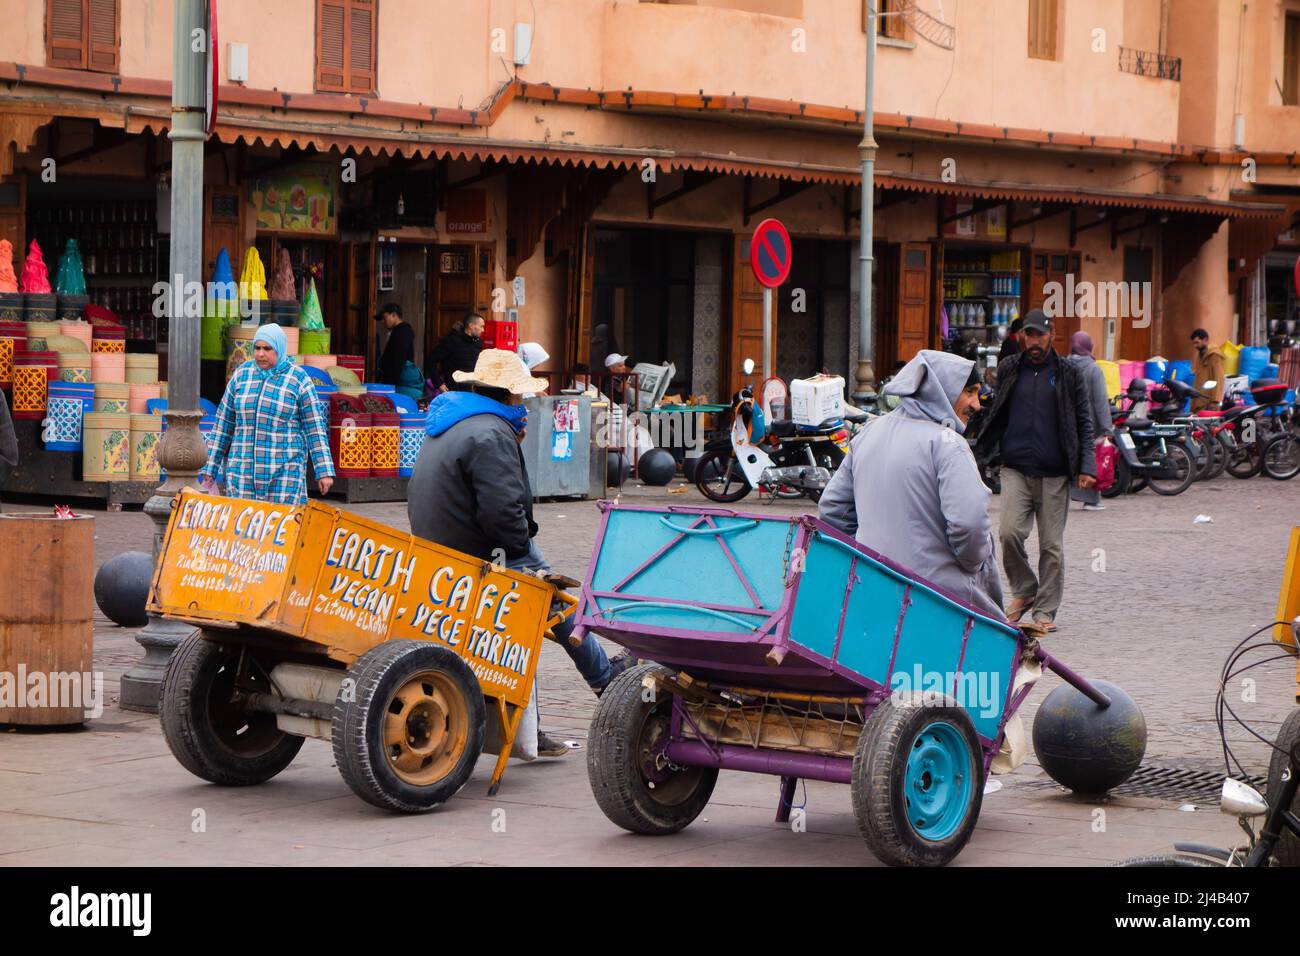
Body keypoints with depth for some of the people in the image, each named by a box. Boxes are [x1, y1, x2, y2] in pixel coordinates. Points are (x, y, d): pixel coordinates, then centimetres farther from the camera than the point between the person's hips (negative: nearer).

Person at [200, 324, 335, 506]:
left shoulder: (298, 379, -2)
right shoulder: (242, 373, 8)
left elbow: (315, 428, -1)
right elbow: (224, 422, 13)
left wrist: (324, 471, -5)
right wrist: (211, 467, 12)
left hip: (284, 471, -3)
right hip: (243, 469, 3)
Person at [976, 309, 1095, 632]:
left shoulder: (1068, 374, 5)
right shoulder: (1009, 370, 10)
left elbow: (1083, 422, 7)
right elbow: (994, 415, 19)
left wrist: (1086, 467, -3)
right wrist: (981, 452, 10)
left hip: (1054, 473, -1)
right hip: (1015, 468, 1)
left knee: (1051, 545, 1)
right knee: (1009, 532, -15)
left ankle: (1045, 609, 11)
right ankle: (1023, 591, 8)